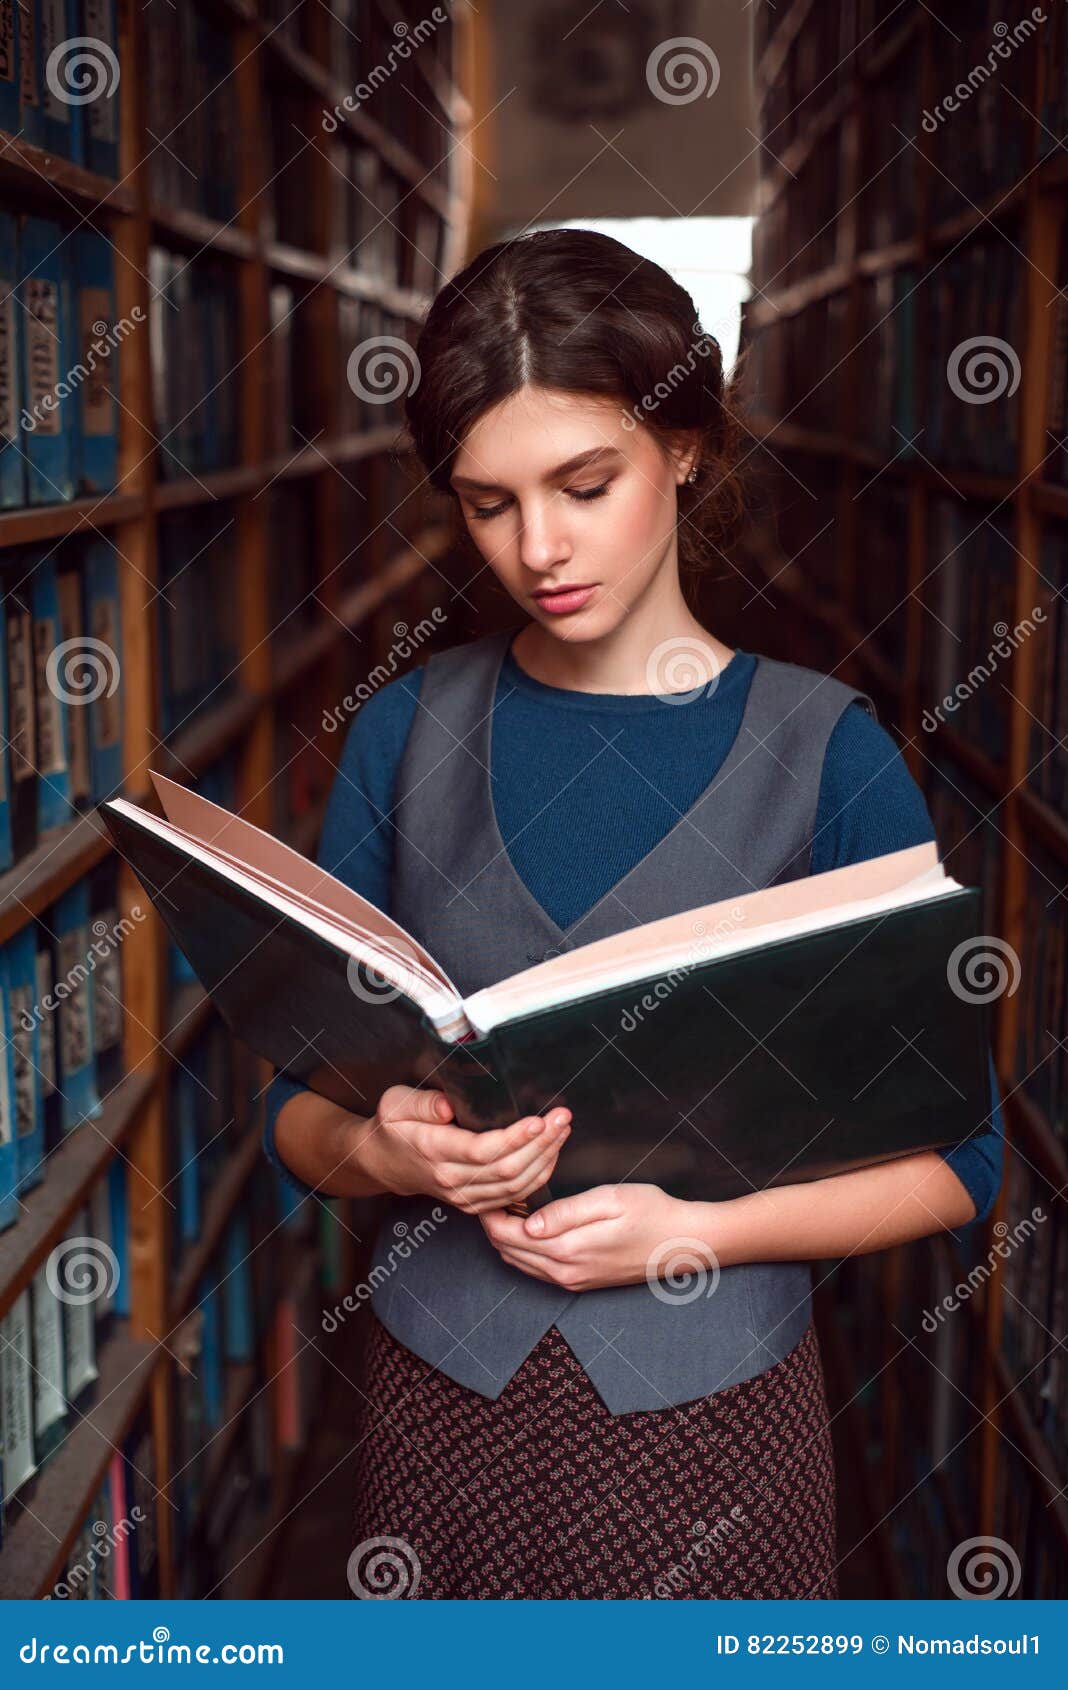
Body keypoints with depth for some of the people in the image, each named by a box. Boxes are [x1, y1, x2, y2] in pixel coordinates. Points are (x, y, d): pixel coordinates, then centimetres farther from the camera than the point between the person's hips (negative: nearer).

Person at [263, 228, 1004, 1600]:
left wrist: (692, 1231, -18)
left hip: (707, 1413, -2)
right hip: (438, 1394, 2)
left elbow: (954, 1158, -5)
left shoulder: (823, 753, -8)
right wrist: (382, 1150, -19)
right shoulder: (407, 733, -2)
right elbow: (297, 1109, 2)